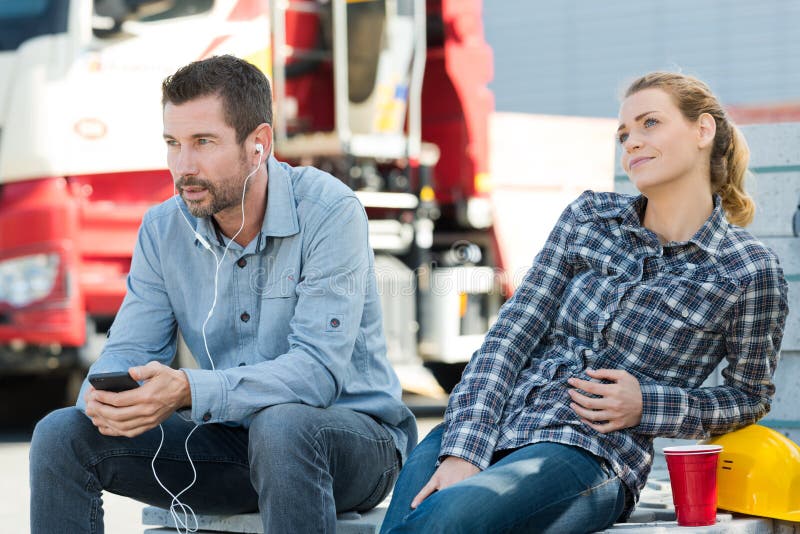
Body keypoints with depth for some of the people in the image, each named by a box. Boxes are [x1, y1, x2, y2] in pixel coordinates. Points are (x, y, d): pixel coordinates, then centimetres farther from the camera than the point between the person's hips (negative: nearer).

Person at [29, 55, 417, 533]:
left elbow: (318, 368, -26)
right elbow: (128, 352, 0)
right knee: (63, 435, -12)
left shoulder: (329, 212, -18)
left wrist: (189, 392, -40)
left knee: (280, 427, -40)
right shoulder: (163, 230, 1)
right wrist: (105, 399, -27)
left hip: (352, 431, -5)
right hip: (233, 440, 5)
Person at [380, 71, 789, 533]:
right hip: (494, 423, 4)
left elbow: (751, 394, 14)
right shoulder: (588, 217, 13)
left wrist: (646, 404, -5)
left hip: (595, 456, -3)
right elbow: (513, 332, 5)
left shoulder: (749, 270, 3)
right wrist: (462, 450, -10)